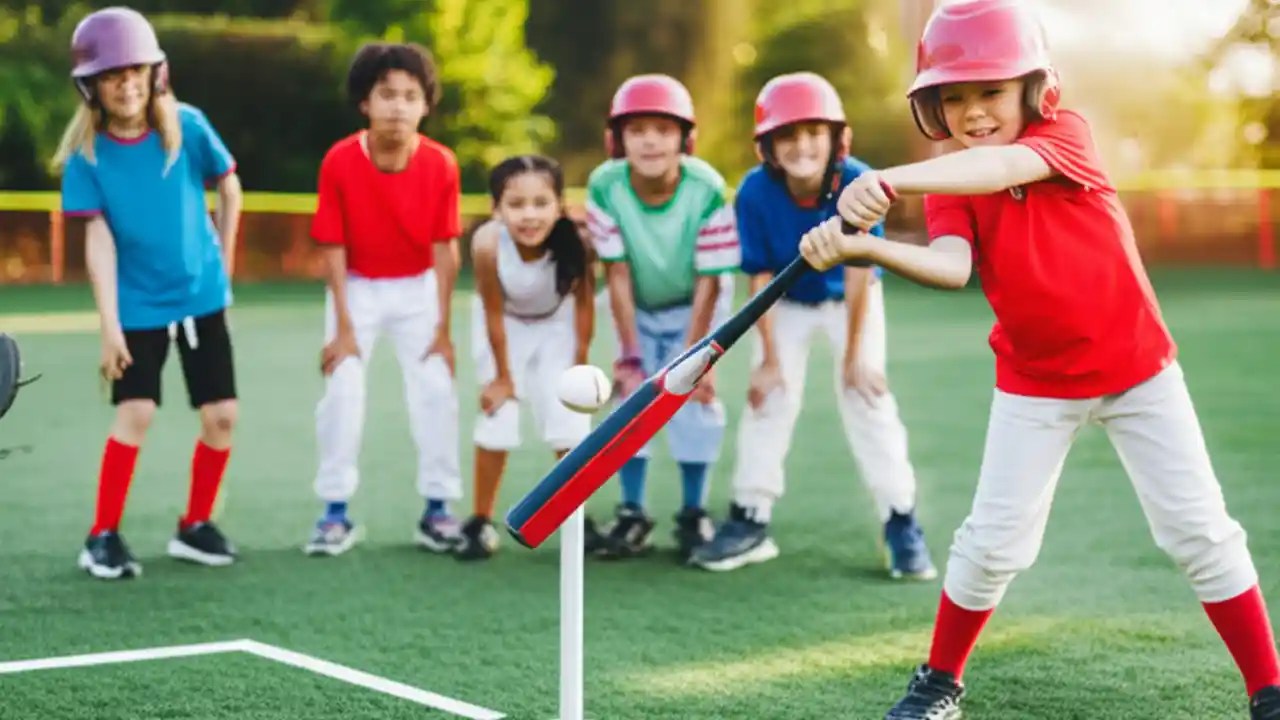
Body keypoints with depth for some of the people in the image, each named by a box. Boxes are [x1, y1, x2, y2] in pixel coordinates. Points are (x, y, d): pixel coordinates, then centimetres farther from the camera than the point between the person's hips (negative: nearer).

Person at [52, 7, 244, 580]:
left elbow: (229, 189, 5)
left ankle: (195, 526, 19)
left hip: (201, 298, 2)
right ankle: (103, 535, 3)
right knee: (135, 413, -11)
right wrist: (109, 324, -16)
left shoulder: (188, 127, -9)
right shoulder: (85, 155, -12)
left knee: (221, 415, 1)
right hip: (137, 306, -2)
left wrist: (222, 264, 6)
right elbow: (98, 239, -13)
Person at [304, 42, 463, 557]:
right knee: (342, 394, -8)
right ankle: (336, 513, 2)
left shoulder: (441, 164, -19)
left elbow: (445, 249, -11)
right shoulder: (339, 161, -22)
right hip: (356, 288, -1)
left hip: (418, 288, 1)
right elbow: (333, 248, -14)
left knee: (436, 391, -5)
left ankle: (437, 510, 6)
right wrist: (343, 328, -14)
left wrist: (443, 329, -9)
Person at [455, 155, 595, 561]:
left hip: (556, 324, 1)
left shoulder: (574, 241, -35)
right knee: (496, 422, -1)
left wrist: (580, 364, -6)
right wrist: (502, 377, -10)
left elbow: (584, 301, -15)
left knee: (569, 420, -2)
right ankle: (481, 523, 15)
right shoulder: (488, 244, -37)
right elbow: (494, 313, -21)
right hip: (505, 326, -1)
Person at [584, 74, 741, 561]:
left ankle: (694, 515, 6)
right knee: (630, 396, -2)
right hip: (637, 309, 2)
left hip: (691, 307, -2)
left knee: (693, 398, -9)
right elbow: (618, 275, -20)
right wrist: (630, 356, -17)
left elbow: (708, 281, -23)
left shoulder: (707, 191, -32)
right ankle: (632, 515, 8)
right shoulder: (605, 187, -28)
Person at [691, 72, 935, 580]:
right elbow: (761, 278, -19)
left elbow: (858, 273, -25)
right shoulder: (755, 193, -28)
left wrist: (853, 356, -21)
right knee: (768, 399, -2)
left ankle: (901, 523, -6)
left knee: (867, 397, -11)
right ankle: (750, 521, 8)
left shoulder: (859, 184, -31)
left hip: (852, 300, -2)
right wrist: (769, 359, -15)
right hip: (787, 304, 2)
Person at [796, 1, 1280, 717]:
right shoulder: (948, 185, -7)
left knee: (1200, 529, 0)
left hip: (1137, 364, -2)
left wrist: (892, 179, -56)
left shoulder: (1066, 133, -16)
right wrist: (860, 246, -48)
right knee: (994, 540, 0)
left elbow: (1005, 165, -39)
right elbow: (950, 267, -28)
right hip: (1034, 381, 2)